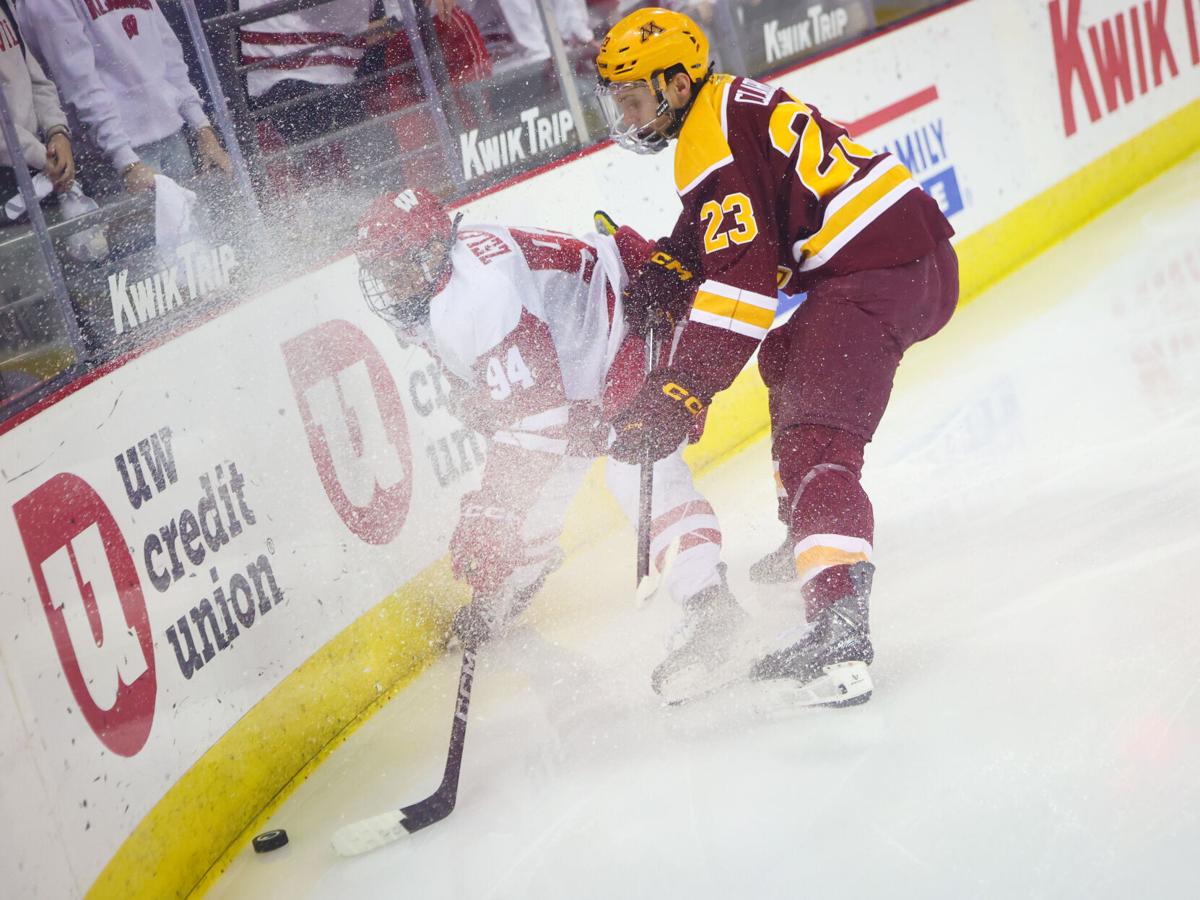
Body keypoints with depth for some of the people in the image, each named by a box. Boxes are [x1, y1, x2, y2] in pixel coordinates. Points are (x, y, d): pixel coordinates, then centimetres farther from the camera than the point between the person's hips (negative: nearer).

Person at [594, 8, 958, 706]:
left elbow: (744, 278, -22)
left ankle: (839, 636, -37)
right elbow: (711, 239, 30)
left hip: (876, 273, -11)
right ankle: (811, 540, 43)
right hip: (921, 257, 11)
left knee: (814, 442, -20)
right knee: (788, 360, 34)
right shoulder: (732, 105, 19)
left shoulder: (714, 141, -12)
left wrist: (682, 392, -25)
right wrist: (656, 276, 13)